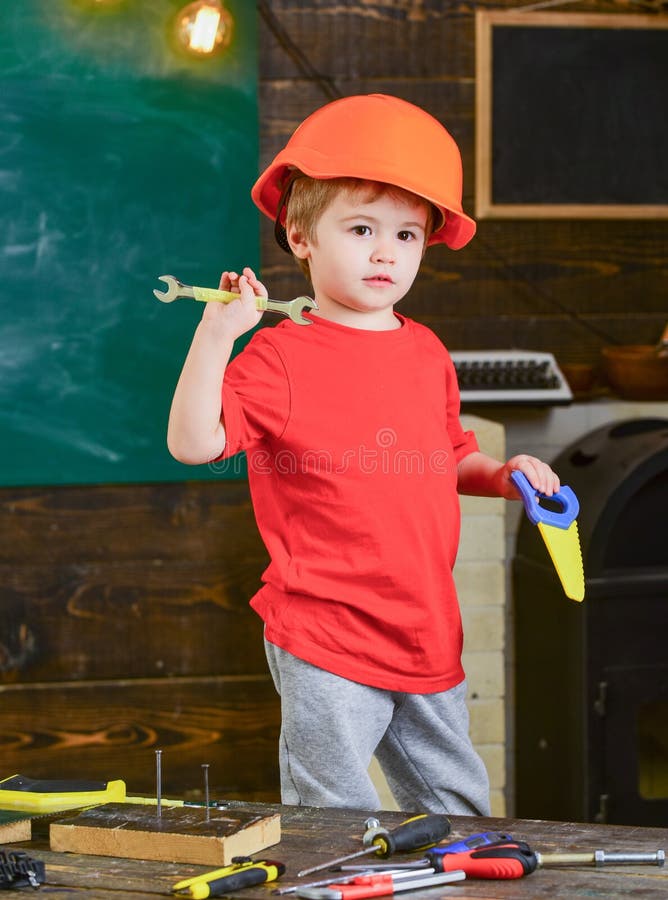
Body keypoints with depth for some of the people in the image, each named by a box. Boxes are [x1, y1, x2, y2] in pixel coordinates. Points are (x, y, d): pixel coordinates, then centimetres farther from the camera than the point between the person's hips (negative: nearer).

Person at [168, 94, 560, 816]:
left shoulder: (427, 355, 11)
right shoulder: (280, 357, -9)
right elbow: (193, 442, -19)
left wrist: (502, 476, 6)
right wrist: (214, 335, -26)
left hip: (428, 639, 6)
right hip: (323, 646, -6)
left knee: (458, 805, 17)